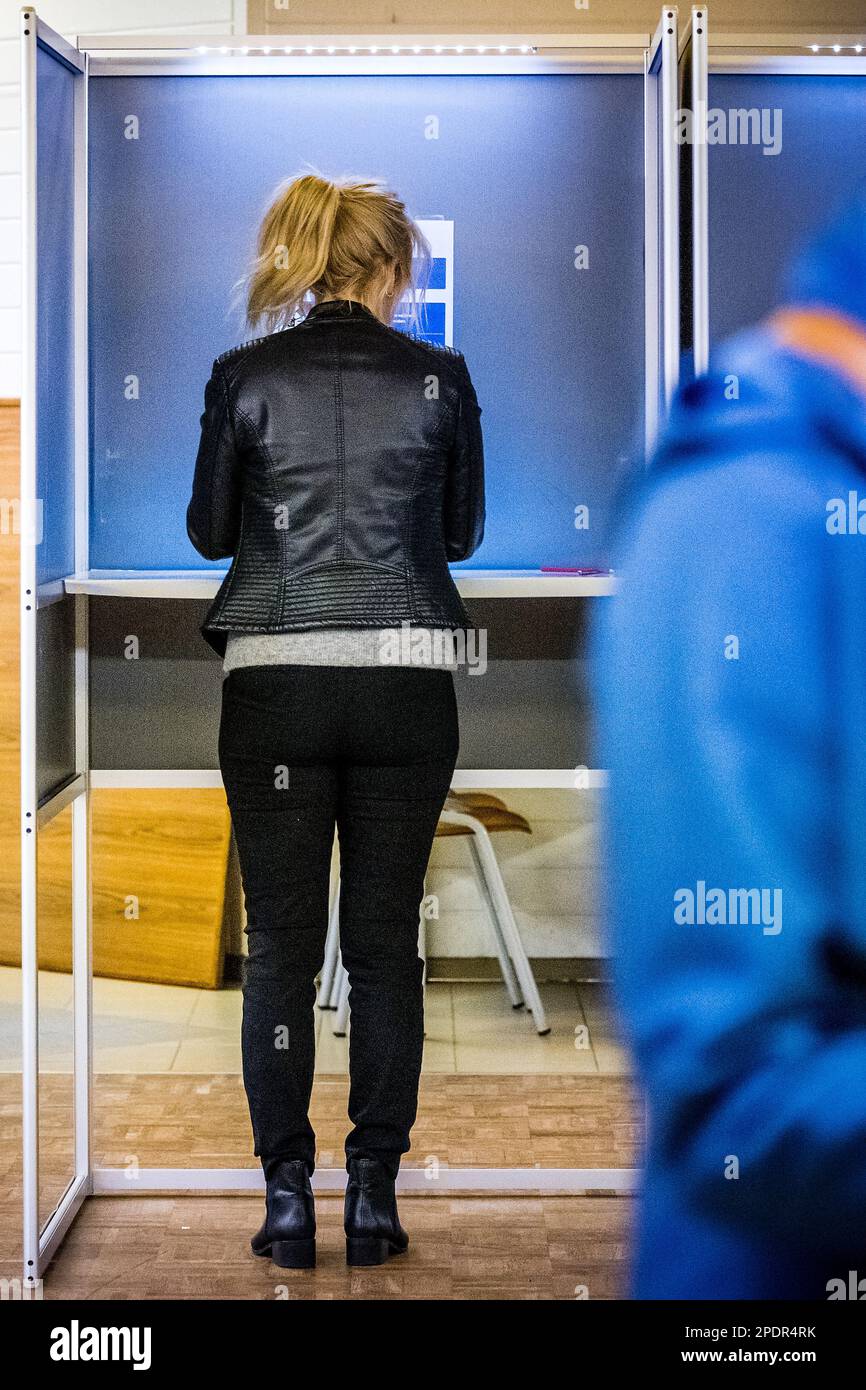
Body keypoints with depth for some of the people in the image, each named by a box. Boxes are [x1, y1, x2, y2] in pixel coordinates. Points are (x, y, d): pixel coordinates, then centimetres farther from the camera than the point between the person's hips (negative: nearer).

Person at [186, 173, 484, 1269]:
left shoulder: (245, 376, -1)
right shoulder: (438, 376, 0)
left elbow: (208, 531, 6)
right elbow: (462, 532, 9)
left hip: (274, 681, 0)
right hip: (405, 683, 0)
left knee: (281, 944, 6)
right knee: (385, 942, 7)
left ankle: (288, 1202, 8)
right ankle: (373, 1200, 11)